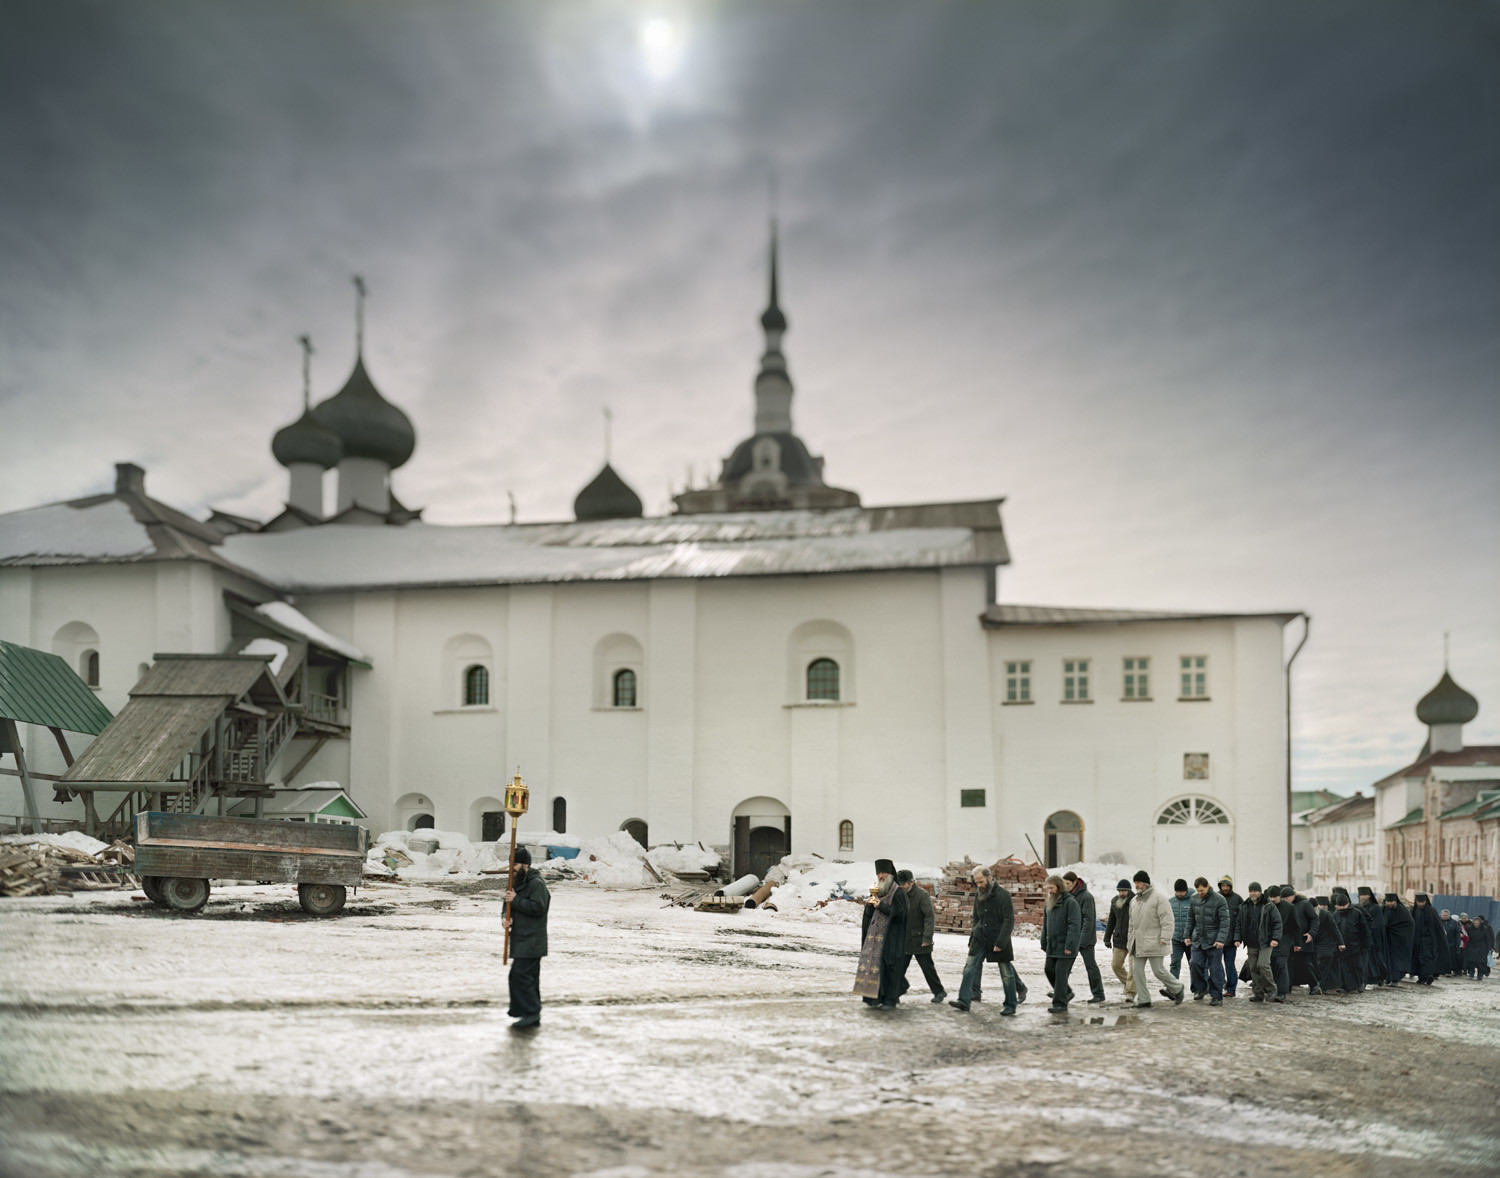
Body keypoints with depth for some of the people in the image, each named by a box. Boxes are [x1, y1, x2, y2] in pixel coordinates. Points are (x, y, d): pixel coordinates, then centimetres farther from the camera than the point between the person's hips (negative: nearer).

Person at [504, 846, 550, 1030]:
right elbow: (509, 904, 20)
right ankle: (534, 1017, 18)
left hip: (531, 941, -10)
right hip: (520, 939, 10)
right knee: (529, 977, 12)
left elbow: (538, 907, -22)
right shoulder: (516, 882, 17)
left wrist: (516, 900, -17)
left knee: (521, 975, -16)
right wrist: (507, 918, -2)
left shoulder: (537, 883, -13)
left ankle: (531, 1013, -11)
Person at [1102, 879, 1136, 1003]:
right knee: (1115, 965, 8)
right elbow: (1111, 921, 16)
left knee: (1133, 968, -7)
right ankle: (1126, 983, 30)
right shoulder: (1115, 902, 8)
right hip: (1119, 940, 6)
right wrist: (1107, 938, 12)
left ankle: (1130, 993, -3)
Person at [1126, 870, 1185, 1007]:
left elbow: (1167, 920, -14)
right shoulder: (1134, 901, 15)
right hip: (1138, 943, 7)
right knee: (1137, 970, 2)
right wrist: (1130, 940, 19)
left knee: (1159, 970, -4)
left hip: (1154, 943, -7)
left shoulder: (1158, 897, -9)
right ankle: (1143, 999, 8)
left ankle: (1178, 988, 21)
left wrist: (1165, 938, -20)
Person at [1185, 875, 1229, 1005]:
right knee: (1195, 963, -6)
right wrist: (1188, 936, 14)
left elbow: (1224, 921, -13)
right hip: (1198, 939, 4)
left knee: (1215, 968, -2)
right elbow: (1190, 919, 17)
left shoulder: (1219, 900, -10)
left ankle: (1217, 996, 6)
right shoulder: (1194, 900, 6)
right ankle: (1201, 988, 16)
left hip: (1214, 941, -4)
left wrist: (1221, 939, -21)